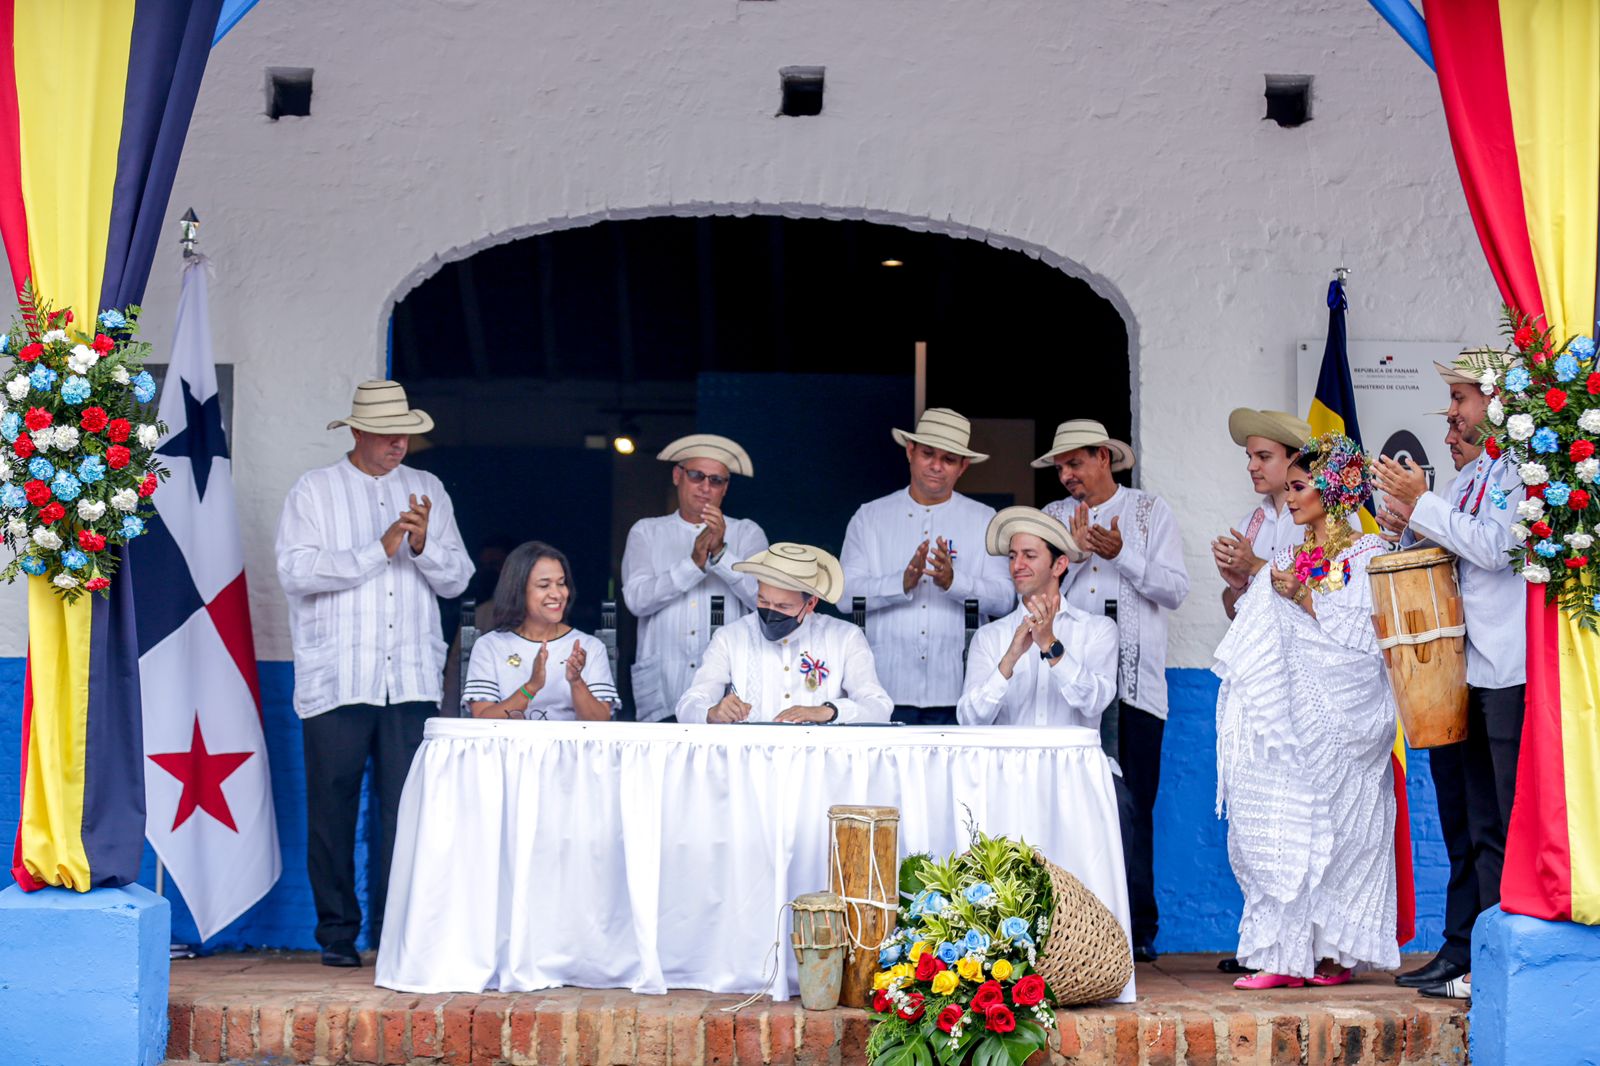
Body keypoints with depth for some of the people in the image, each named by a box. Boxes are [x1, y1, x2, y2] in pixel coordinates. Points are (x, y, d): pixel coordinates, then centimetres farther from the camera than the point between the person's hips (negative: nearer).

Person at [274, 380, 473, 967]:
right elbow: (296, 571, -8)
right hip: (335, 679, -2)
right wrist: (378, 550, -11)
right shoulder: (315, 489, 6)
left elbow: (456, 579, 10)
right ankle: (337, 933, 11)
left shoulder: (428, 490, 15)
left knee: (407, 808, -4)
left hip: (411, 679, 2)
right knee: (332, 811, 1)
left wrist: (424, 545, -10)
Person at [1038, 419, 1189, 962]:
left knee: (1131, 810, -3)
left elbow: (1175, 589, 2)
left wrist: (1121, 554, -9)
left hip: (1133, 685, -2)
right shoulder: (1055, 518, 16)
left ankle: (1139, 931, 2)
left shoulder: (1150, 511, 10)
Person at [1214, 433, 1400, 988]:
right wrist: (1242, 583, -4)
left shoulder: (1367, 554, 0)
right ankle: (1286, 956, -3)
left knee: (1331, 828, -4)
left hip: (1339, 717, -5)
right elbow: (1254, 625, 13)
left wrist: (1303, 600, -14)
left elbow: (1364, 634, -11)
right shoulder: (1289, 560, 18)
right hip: (1289, 711, 5)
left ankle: (1336, 952, 5)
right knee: (1281, 824, -3)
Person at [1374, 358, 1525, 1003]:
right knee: (1472, 825, 11)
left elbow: (1495, 546, -20)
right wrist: (1409, 530, 8)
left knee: (1513, 826, -8)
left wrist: (1422, 506, -12)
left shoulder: (1520, 469, -8)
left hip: (1514, 674, -9)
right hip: (1469, 672, 9)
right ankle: (1465, 956, 15)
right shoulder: (1466, 477, 20)